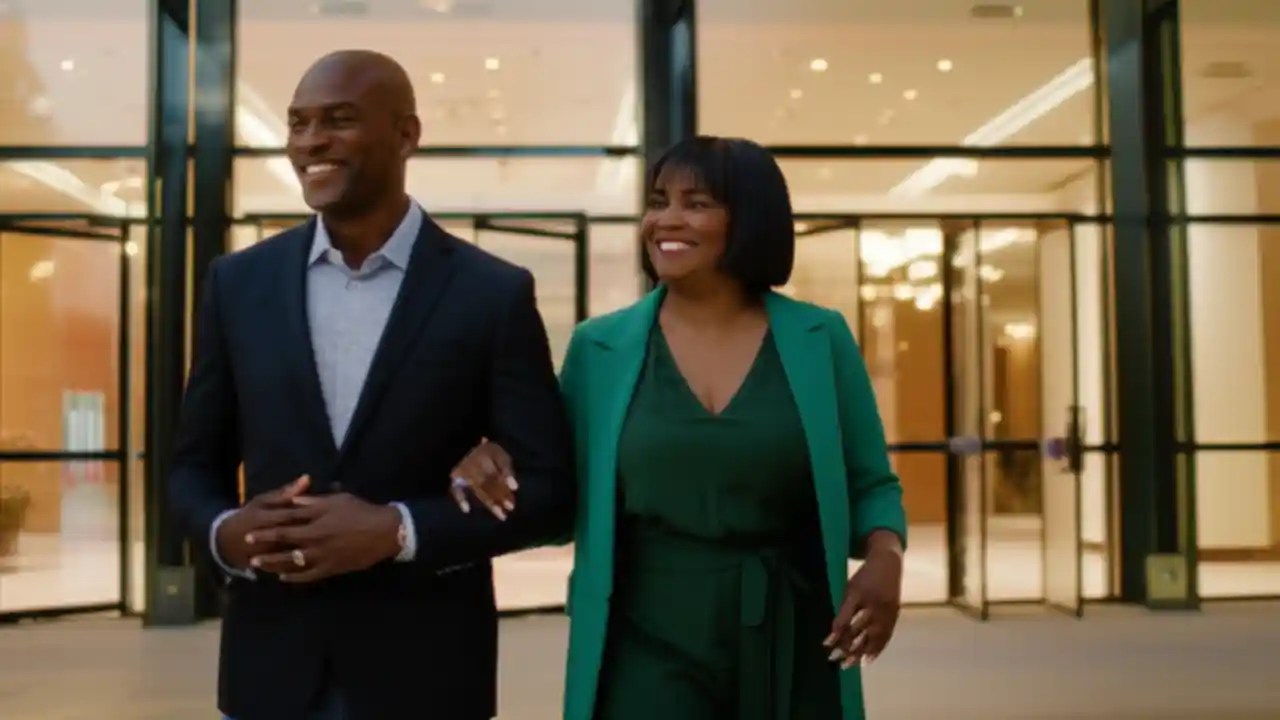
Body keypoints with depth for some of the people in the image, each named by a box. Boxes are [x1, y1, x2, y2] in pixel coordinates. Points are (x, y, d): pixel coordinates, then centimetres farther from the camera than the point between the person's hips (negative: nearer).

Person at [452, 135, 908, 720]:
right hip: (648, 650, 0)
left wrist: (885, 556, -12)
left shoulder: (820, 340, 1)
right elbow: (565, 485, 9)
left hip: (790, 649, 1)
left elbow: (869, 485, 7)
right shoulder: (598, 347, 1)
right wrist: (494, 460, -11)